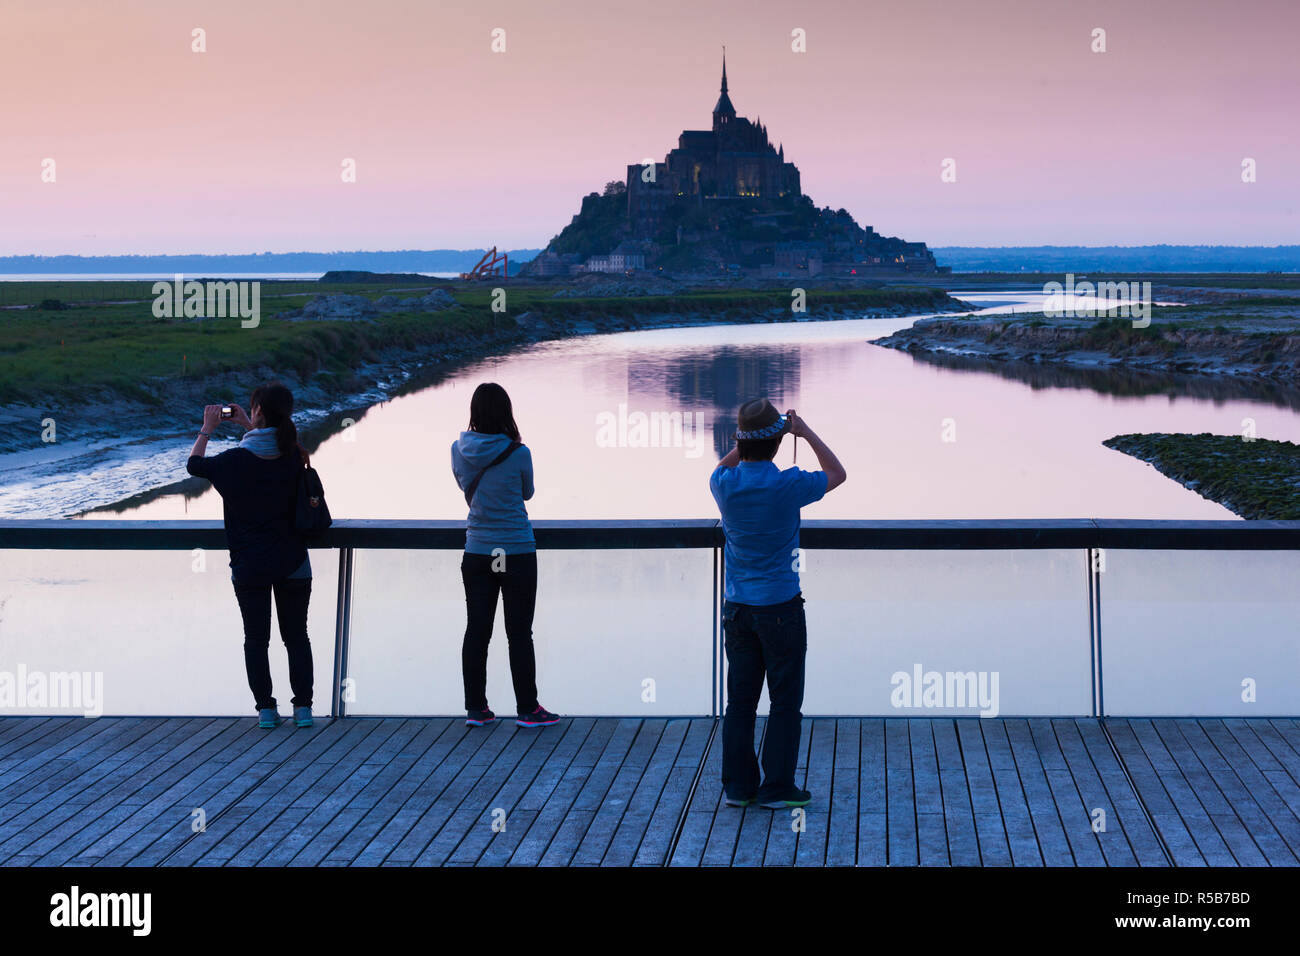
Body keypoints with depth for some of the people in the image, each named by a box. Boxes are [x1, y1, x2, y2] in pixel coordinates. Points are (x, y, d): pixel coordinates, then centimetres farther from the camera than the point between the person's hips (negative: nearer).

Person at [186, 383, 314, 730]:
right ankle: (303, 706, 10)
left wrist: (207, 429, 15)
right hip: (293, 564, 2)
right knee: (296, 636, 12)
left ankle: (266, 708, 8)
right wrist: (247, 427, 23)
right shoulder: (294, 458, -6)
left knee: (256, 639, 8)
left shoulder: (235, 461, -15)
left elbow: (194, 465, 4)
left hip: (249, 567, -2)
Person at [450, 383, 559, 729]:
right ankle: (527, 709, 8)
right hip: (516, 551, -4)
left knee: (477, 630, 8)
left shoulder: (460, 450, -2)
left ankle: (476, 707, 12)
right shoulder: (518, 454, -13)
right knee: (519, 632, 2)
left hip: (476, 554, 4)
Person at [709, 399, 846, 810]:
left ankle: (738, 785, 14)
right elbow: (837, 474, 3)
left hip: (737, 607, 4)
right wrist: (806, 432, 8)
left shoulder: (725, 484, -6)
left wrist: (746, 440, 15)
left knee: (740, 699, 10)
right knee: (785, 701, 5)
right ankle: (776, 787, 6)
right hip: (780, 608, -4)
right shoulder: (787, 486, -16)